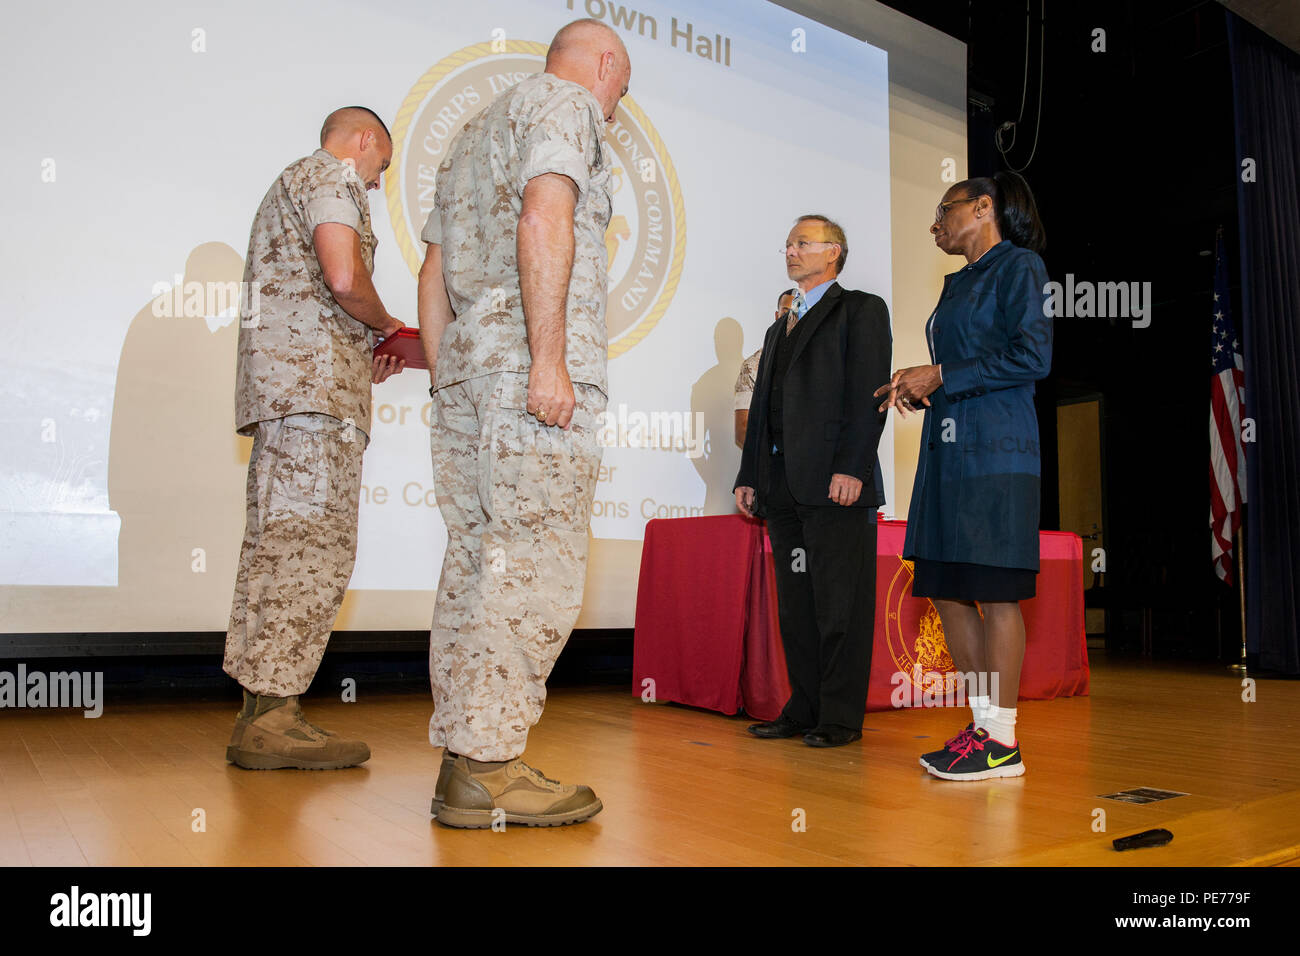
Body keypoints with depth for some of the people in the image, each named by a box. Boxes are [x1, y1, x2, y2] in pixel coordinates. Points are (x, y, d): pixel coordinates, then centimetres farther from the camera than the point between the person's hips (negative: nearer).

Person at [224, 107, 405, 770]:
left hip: (279, 384, 10)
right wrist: (387, 327, 3)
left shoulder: (291, 184, 33)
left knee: (278, 544, 5)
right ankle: (273, 716, -16)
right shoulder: (332, 177, 2)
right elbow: (344, 278, -15)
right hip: (315, 380, -10)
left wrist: (363, 356, 22)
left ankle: (259, 713, 6)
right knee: (315, 545, -14)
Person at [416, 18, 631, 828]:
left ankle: (465, 761, 9)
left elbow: (434, 269, 26)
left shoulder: (476, 132, 31)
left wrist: (446, 382, 24)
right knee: (537, 570, -10)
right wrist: (548, 357, -21)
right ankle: (488, 768, -9)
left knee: (479, 565, 6)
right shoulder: (566, 103, 5)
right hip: (531, 367, -9)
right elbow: (543, 219, -15)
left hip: (467, 369, 9)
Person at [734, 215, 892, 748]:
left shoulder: (861, 310, 4)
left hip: (835, 483, -7)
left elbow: (868, 394, -8)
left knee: (839, 604, -4)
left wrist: (851, 467, -18)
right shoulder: (779, 329, 26)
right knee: (796, 604, 9)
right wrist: (749, 478, 13)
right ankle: (804, 710, 16)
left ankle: (841, 717, 3)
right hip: (783, 486, 7)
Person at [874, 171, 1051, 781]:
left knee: (995, 593, -7)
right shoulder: (958, 283, 24)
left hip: (994, 451, -9)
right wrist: (917, 388, 7)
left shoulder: (1018, 266, 0)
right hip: (946, 450, 9)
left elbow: (1034, 355, -12)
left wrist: (941, 377, -10)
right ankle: (984, 726, 13)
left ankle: (1002, 741, -1)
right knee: (945, 590, 5)